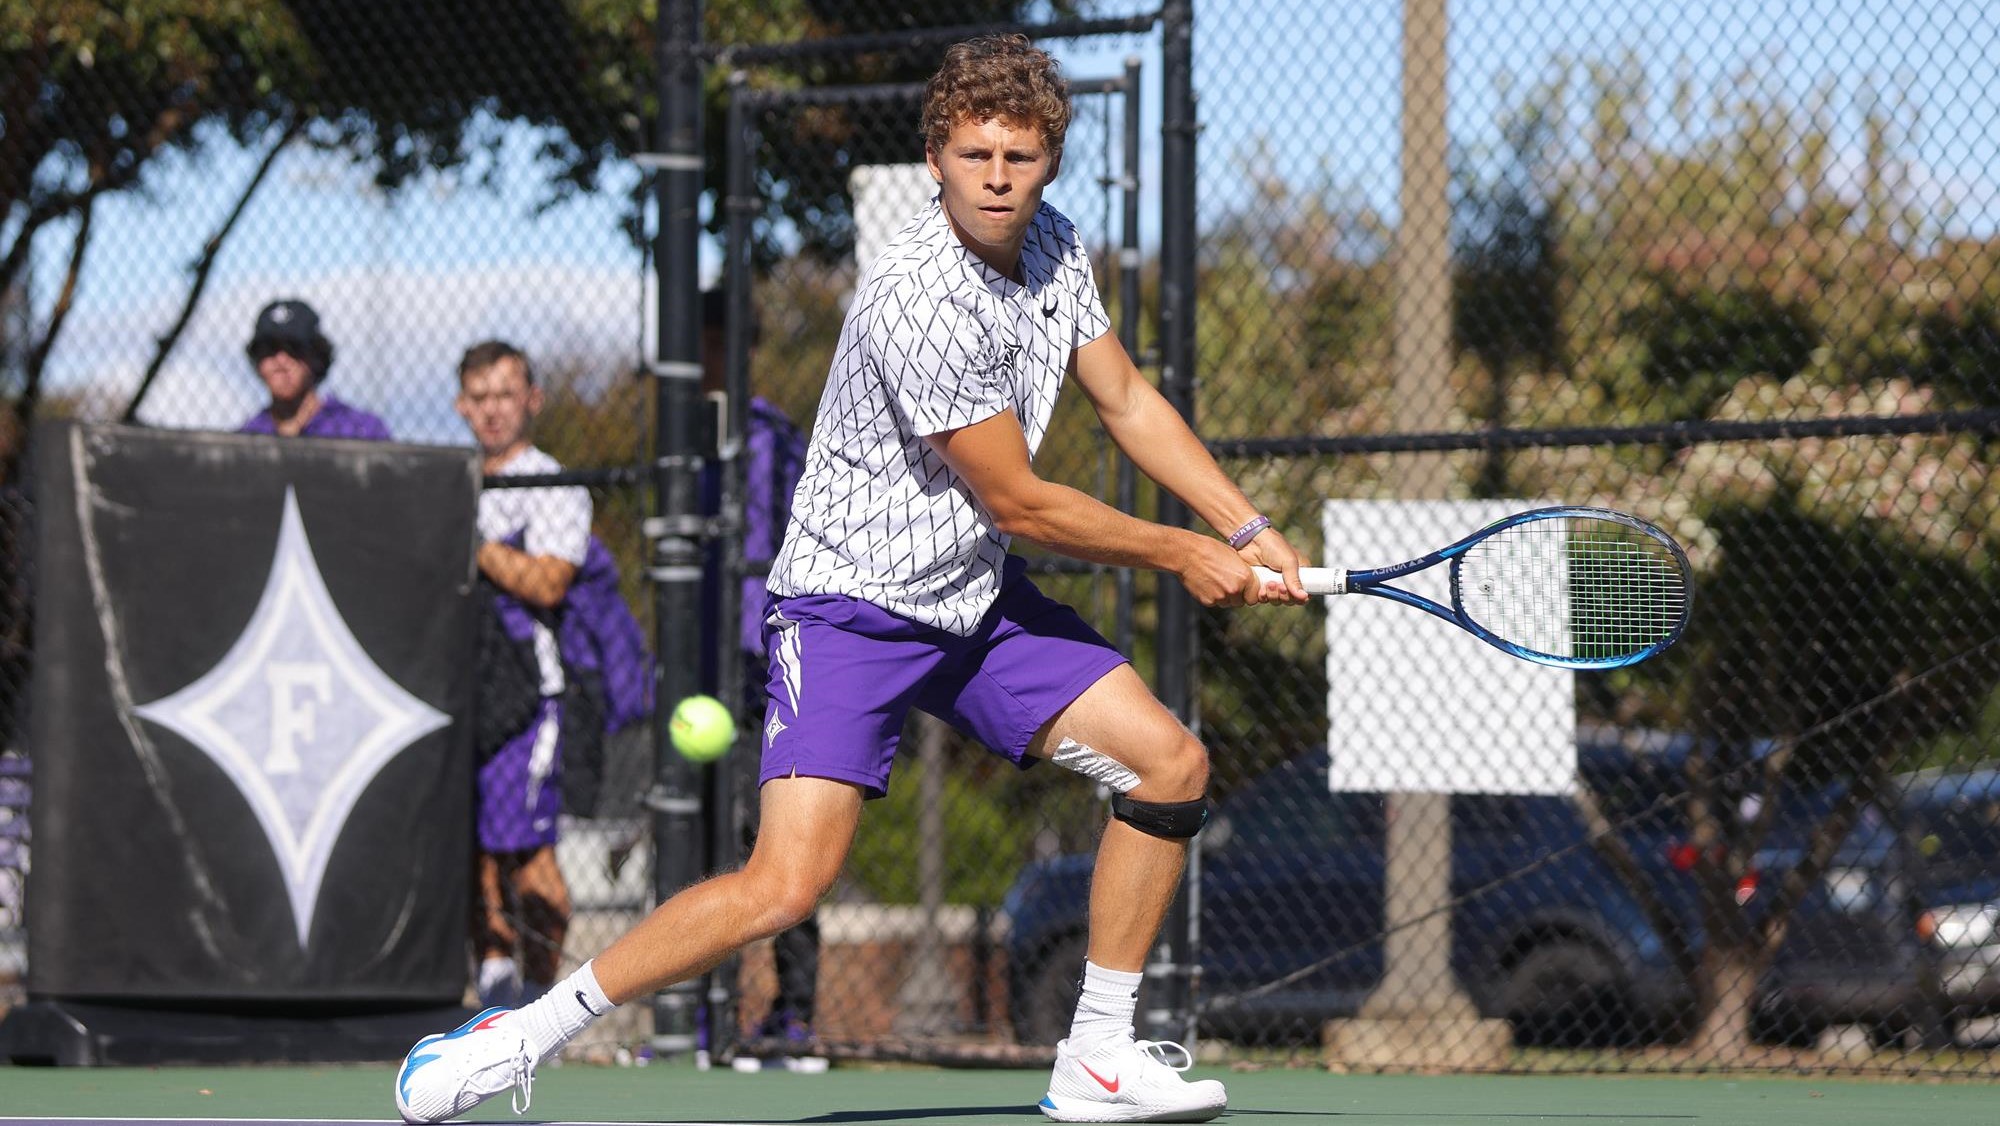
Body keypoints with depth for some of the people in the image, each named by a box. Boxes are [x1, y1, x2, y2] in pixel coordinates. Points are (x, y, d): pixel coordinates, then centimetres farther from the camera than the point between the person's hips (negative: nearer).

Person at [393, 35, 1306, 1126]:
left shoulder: (1050, 246, 2)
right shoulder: (917, 299, -26)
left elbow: (1127, 402, 14)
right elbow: (1018, 502, -19)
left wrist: (1247, 530, 3)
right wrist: (1179, 554, -7)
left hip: (977, 598, 9)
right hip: (854, 599, -9)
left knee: (1169, 763, 0)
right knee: (785, 885, -21)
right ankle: (525, 1033, -9)